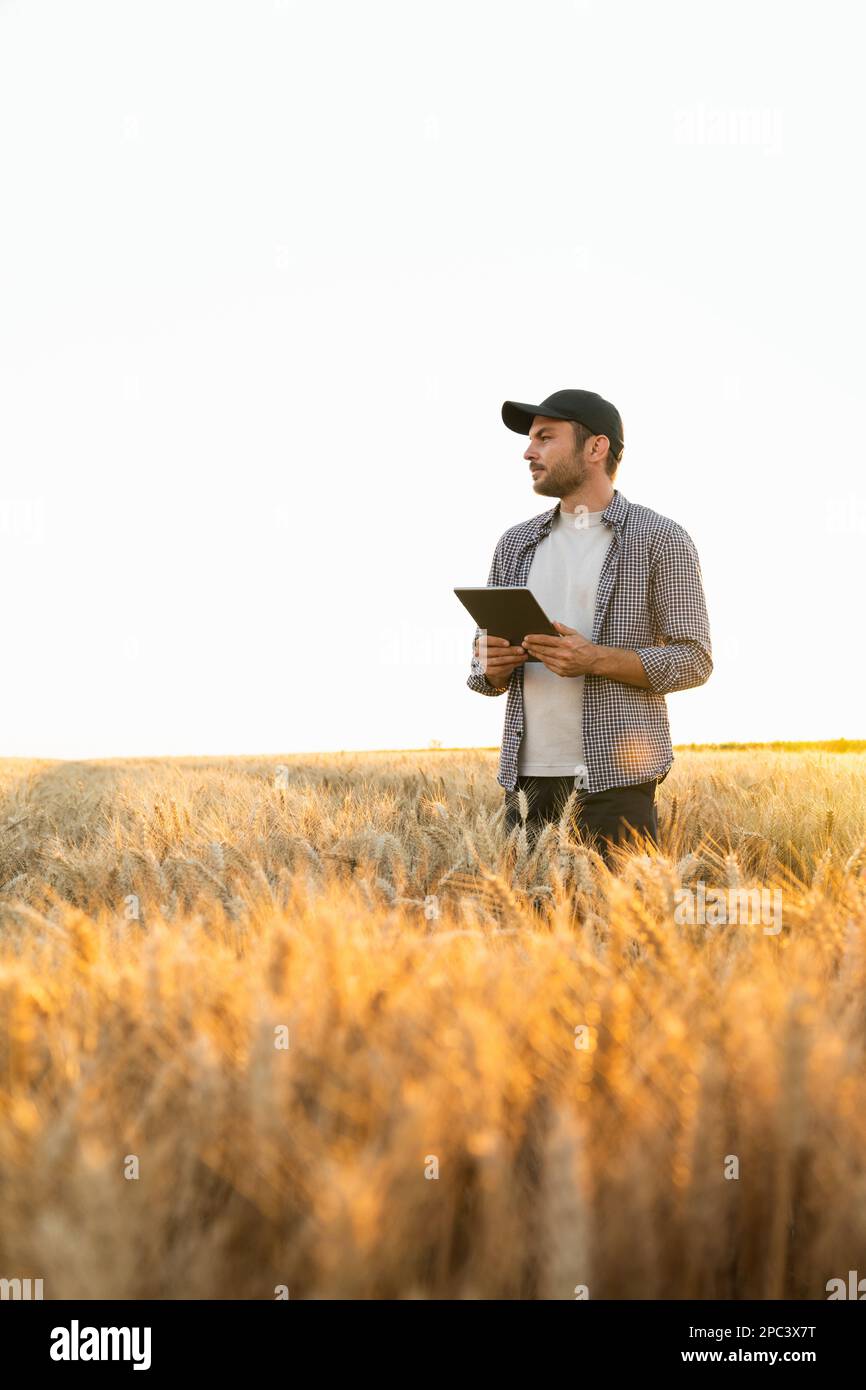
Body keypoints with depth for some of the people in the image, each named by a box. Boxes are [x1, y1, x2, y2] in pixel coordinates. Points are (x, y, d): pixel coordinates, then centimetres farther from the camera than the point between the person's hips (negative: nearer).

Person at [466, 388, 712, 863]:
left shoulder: (661, 539, 0)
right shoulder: (516, 544, 14)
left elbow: (693, 660, -4)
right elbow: (481, 673, 18)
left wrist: (595, 660, -18)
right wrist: (491, 667, -7)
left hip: (617, 775, -4)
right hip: (528, 772, 4)